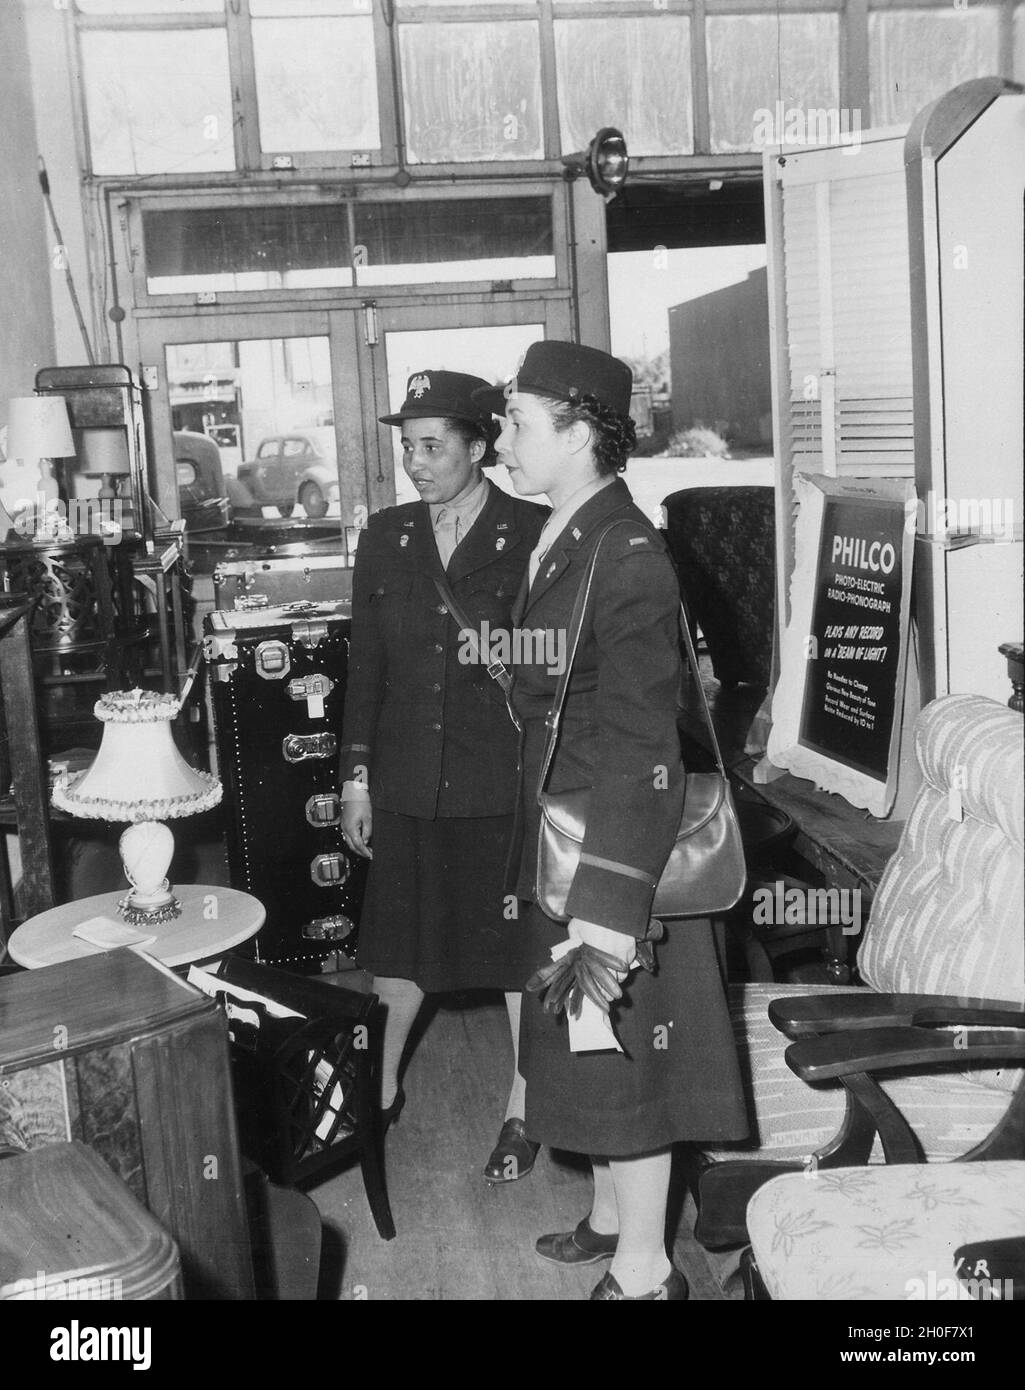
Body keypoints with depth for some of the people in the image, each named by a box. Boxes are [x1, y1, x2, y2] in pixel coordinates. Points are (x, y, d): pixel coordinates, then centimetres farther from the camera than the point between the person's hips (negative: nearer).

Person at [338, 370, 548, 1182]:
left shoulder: (534, 534, -6)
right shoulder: (386, 537, 7)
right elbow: (366, 663, 10)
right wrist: (356, 777, 9)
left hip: (506, 781, -3)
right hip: (409, 781, 4)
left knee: (521, 949, 8)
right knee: (398, 947, 14)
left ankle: (522, 1112, 27)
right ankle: (381, 1092, 36)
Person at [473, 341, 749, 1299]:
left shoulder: (627, 558, -21)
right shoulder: (559, 544, 7)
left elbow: (642, 750, -24)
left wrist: (607, 914, -25)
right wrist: (550, 883, 14)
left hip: (615, 850, -9)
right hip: (555, 843, 9)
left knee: (623, 1056, 6)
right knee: (588, 1050, 21)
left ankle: (644, 1270, 23)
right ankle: (611, 1215, 41)